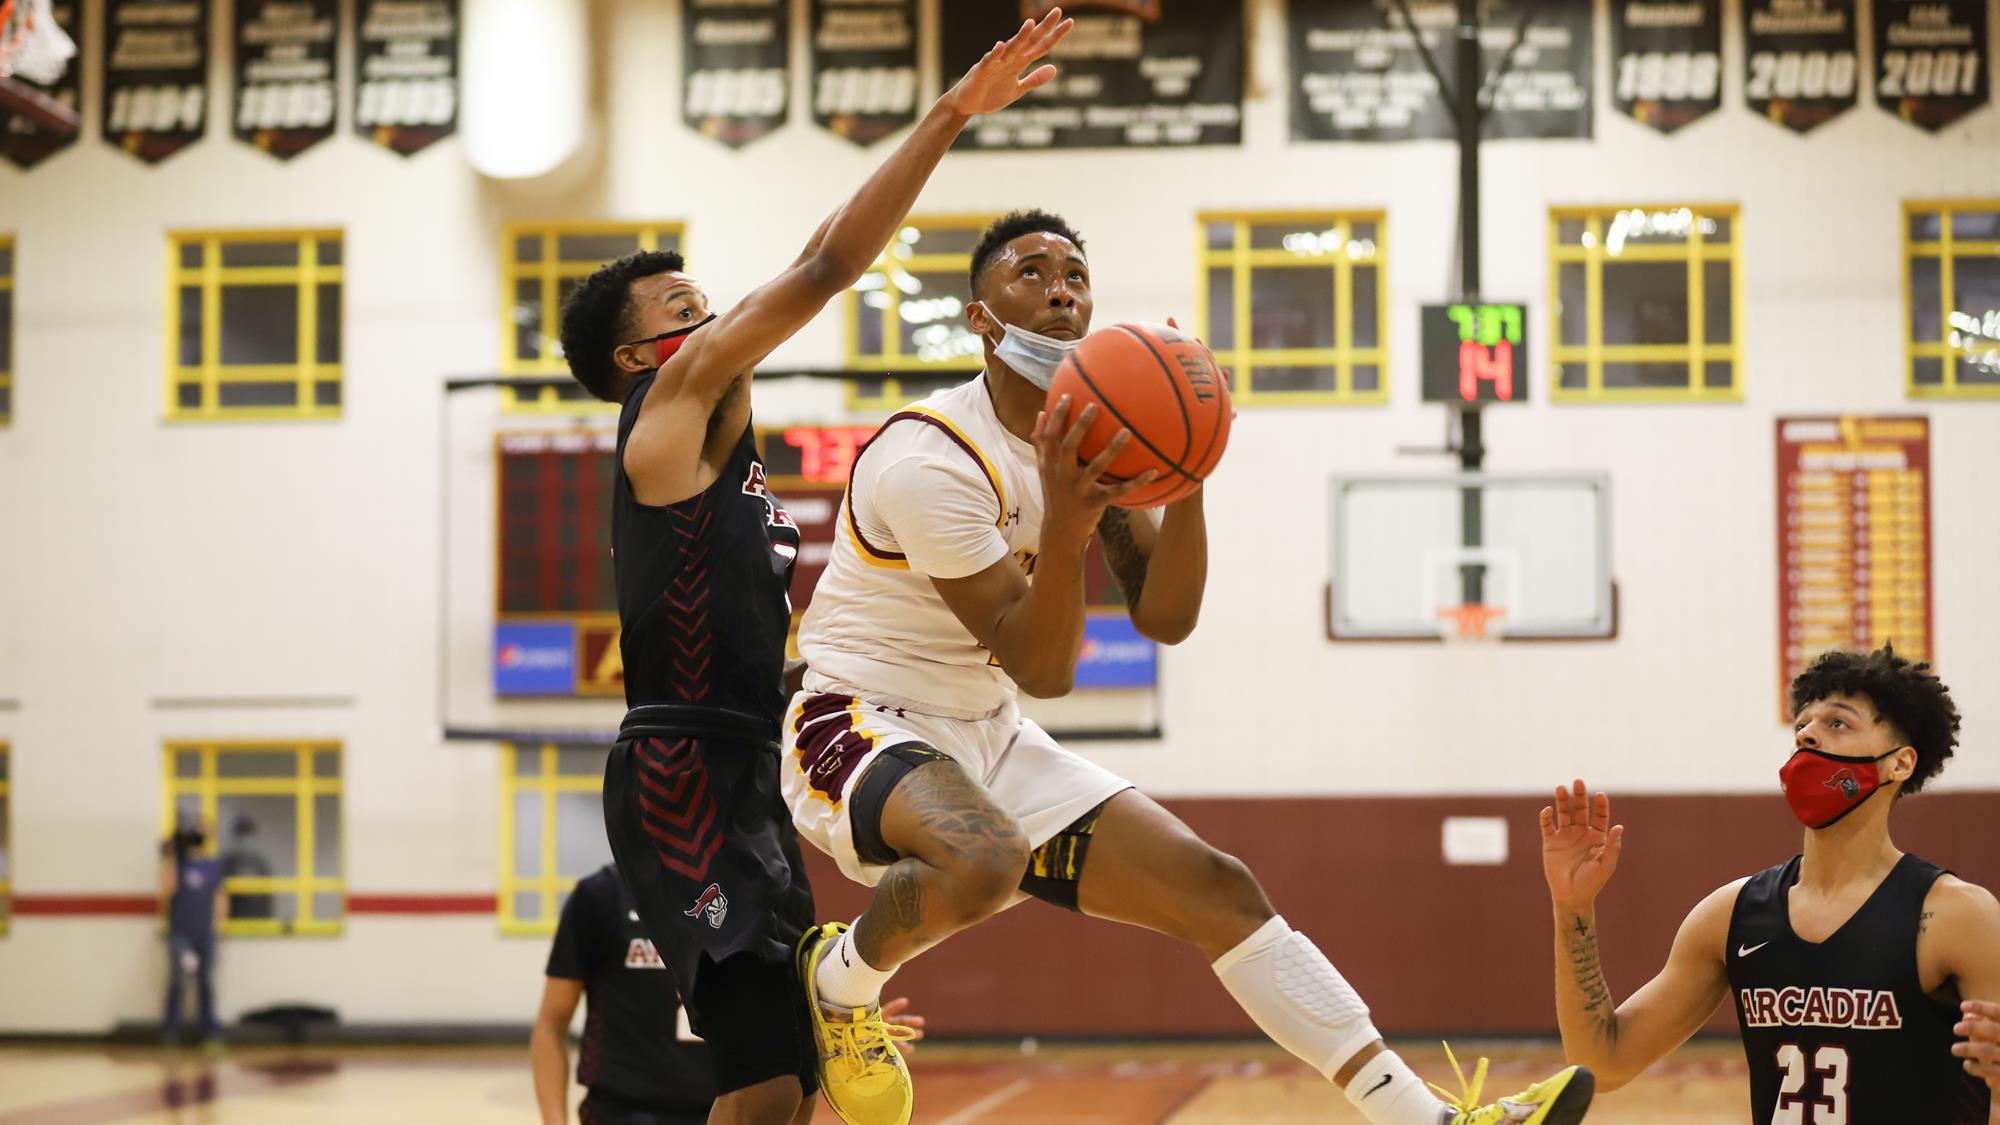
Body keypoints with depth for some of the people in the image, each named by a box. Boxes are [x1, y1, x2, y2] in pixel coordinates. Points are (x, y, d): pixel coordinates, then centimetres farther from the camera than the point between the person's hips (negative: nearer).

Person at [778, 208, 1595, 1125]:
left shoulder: (1092, 432, 4)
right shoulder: (929, 458, -21)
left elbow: (1163, 618, -2)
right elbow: (1041, 669, -21)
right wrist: (1066, 525, -37)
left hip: (984, 737, 8)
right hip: (857, 723, -8)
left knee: (1213, 887, -1)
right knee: (986, 861, -41)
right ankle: (836, 976, -9)